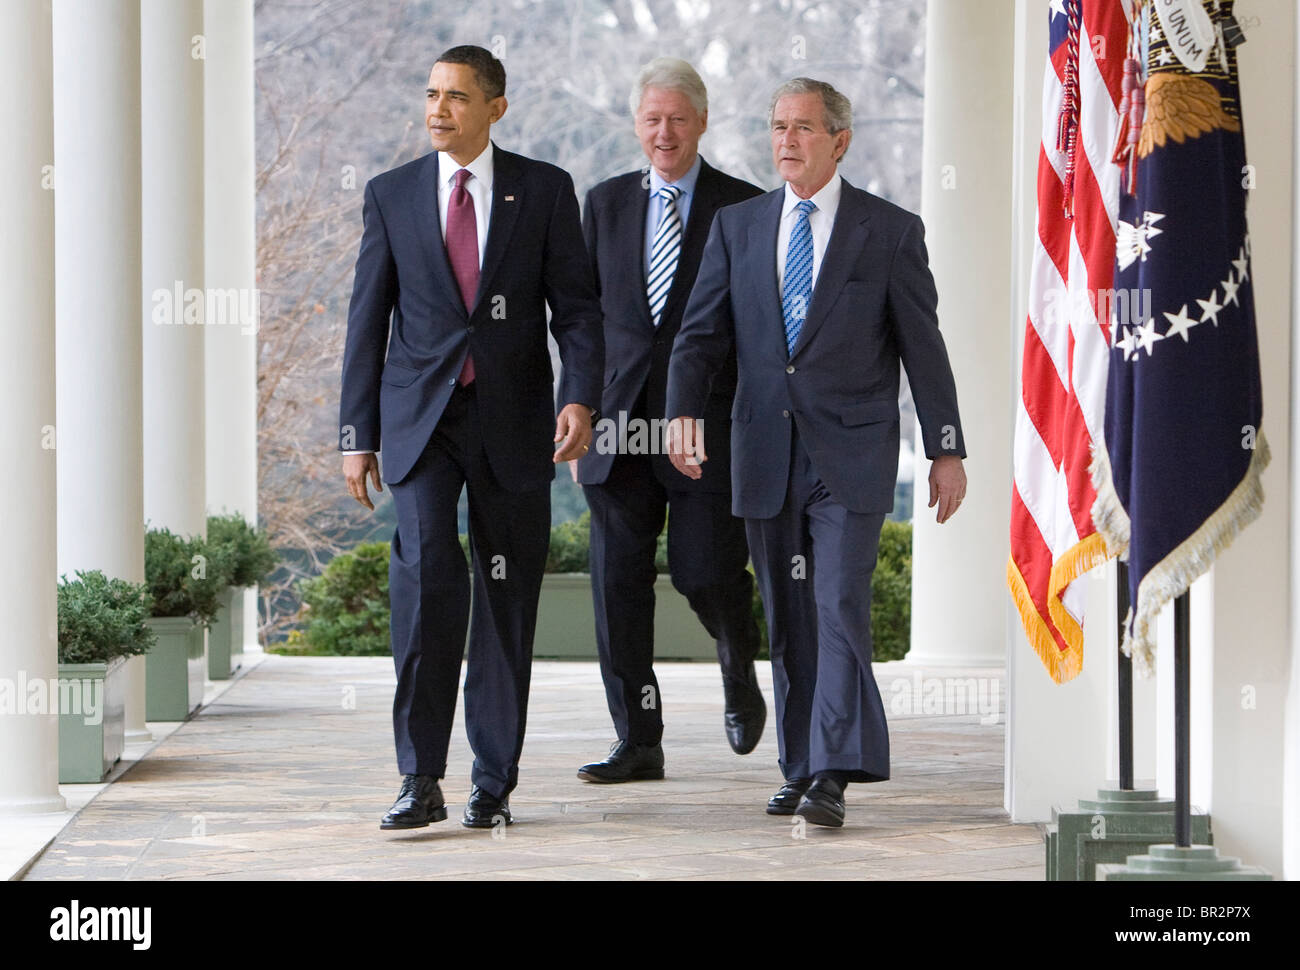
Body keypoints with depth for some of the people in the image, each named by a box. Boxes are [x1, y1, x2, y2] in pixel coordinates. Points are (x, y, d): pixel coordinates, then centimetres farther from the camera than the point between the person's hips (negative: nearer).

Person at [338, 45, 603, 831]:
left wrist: (581, 398, -15)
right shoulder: (392, 195, 6)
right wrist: (357, 434, 4)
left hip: (512, 418, 1)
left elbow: (576, 305, 0)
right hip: (421, 414, 0)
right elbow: (368, 318, 8)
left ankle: (495, 783, 15)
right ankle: (421, 781, -15)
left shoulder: (544, 190, 3)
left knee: (508, 597, 4)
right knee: (428, 575, -18)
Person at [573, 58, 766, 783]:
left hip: (709, 424, -3)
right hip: (621, 424, 3)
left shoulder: (744, 208, 2)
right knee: (619, 580, -2)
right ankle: (638, 743, 4)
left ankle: (740, 673, 28)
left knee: (707, 571, -5)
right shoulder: (607, 205, 11)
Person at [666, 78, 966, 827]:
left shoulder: (890, 231, 1)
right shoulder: (738, 226, 10)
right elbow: (703, 332, 5)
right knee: (787, 618, 8)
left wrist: (947, 450, 1)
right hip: (767, 454, 4)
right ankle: (801, 768, 15)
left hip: (852, 456, -4)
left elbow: (924, 346, 2)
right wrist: (684, 412, -12)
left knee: (840, 607, -13)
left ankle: (834, 777, -16)